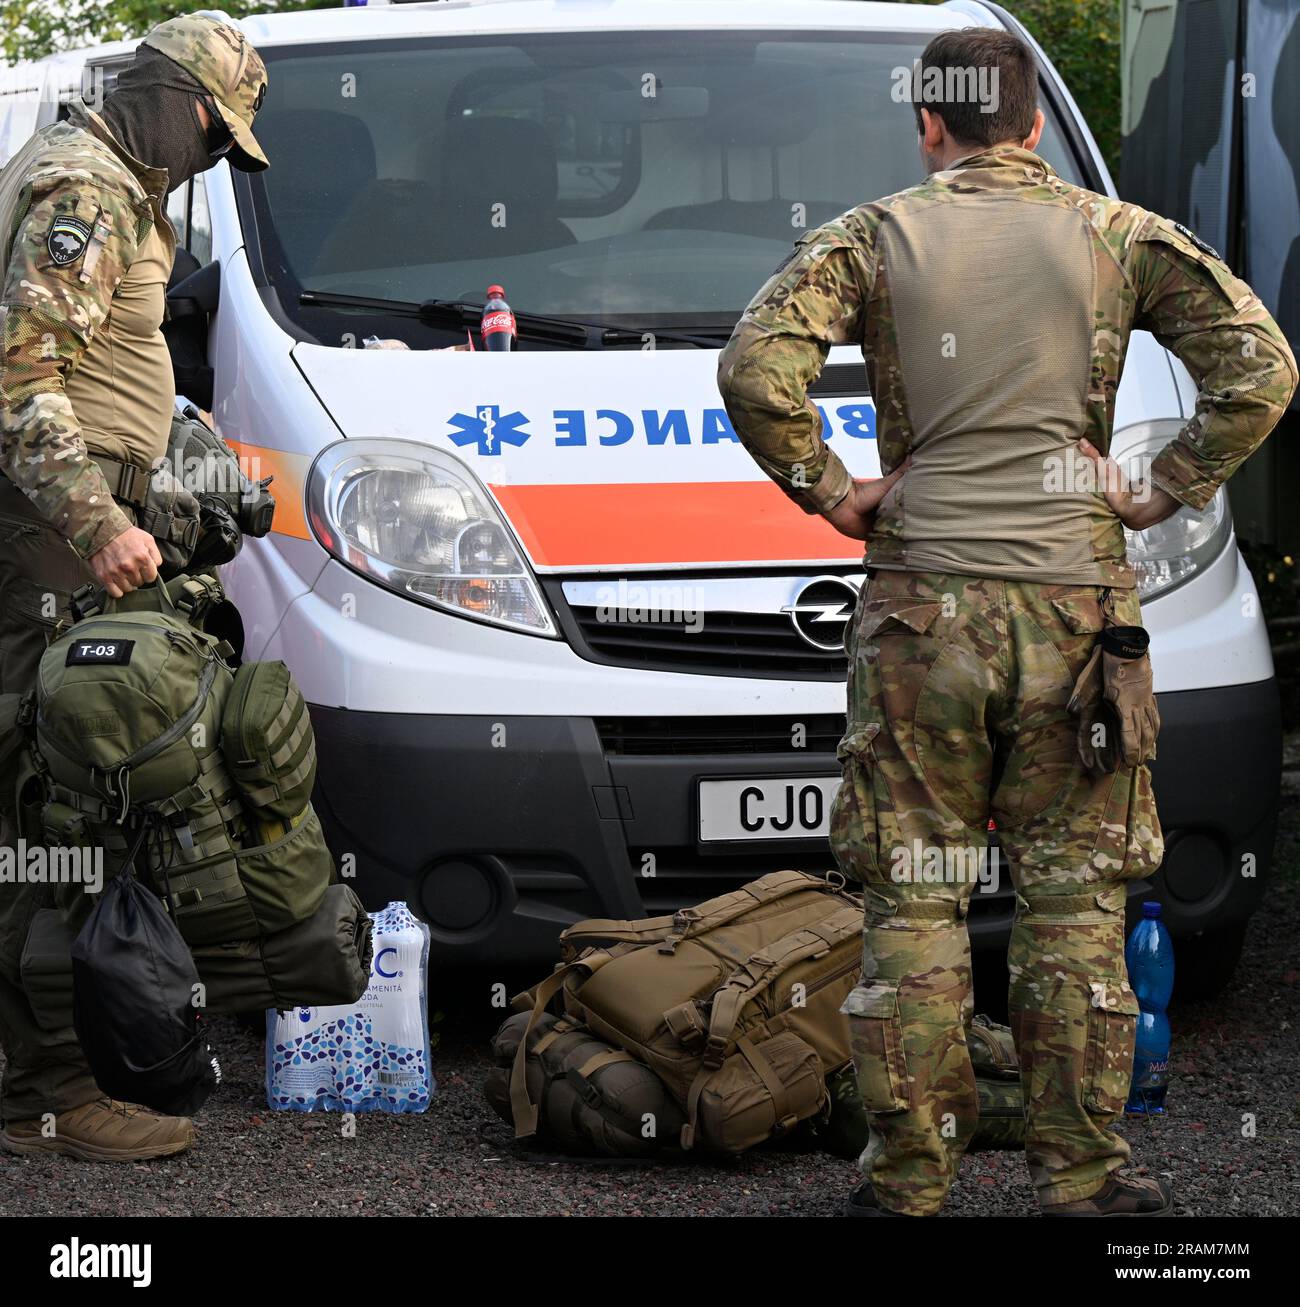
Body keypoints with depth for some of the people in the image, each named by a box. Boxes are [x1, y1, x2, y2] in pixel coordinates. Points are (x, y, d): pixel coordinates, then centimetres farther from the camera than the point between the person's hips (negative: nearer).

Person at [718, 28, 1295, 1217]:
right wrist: (1166, 493, 1)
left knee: (914, 899, 5)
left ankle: (911, 1175, 7)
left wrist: (826, 491, -2)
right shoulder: (1120, 238, 4)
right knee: (1074, 897, 7)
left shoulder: (875, 238, 1)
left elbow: (756, 369, -13)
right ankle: (1081, 1173, 8)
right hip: (1071, 606, 1)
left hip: (922, 610, 0)